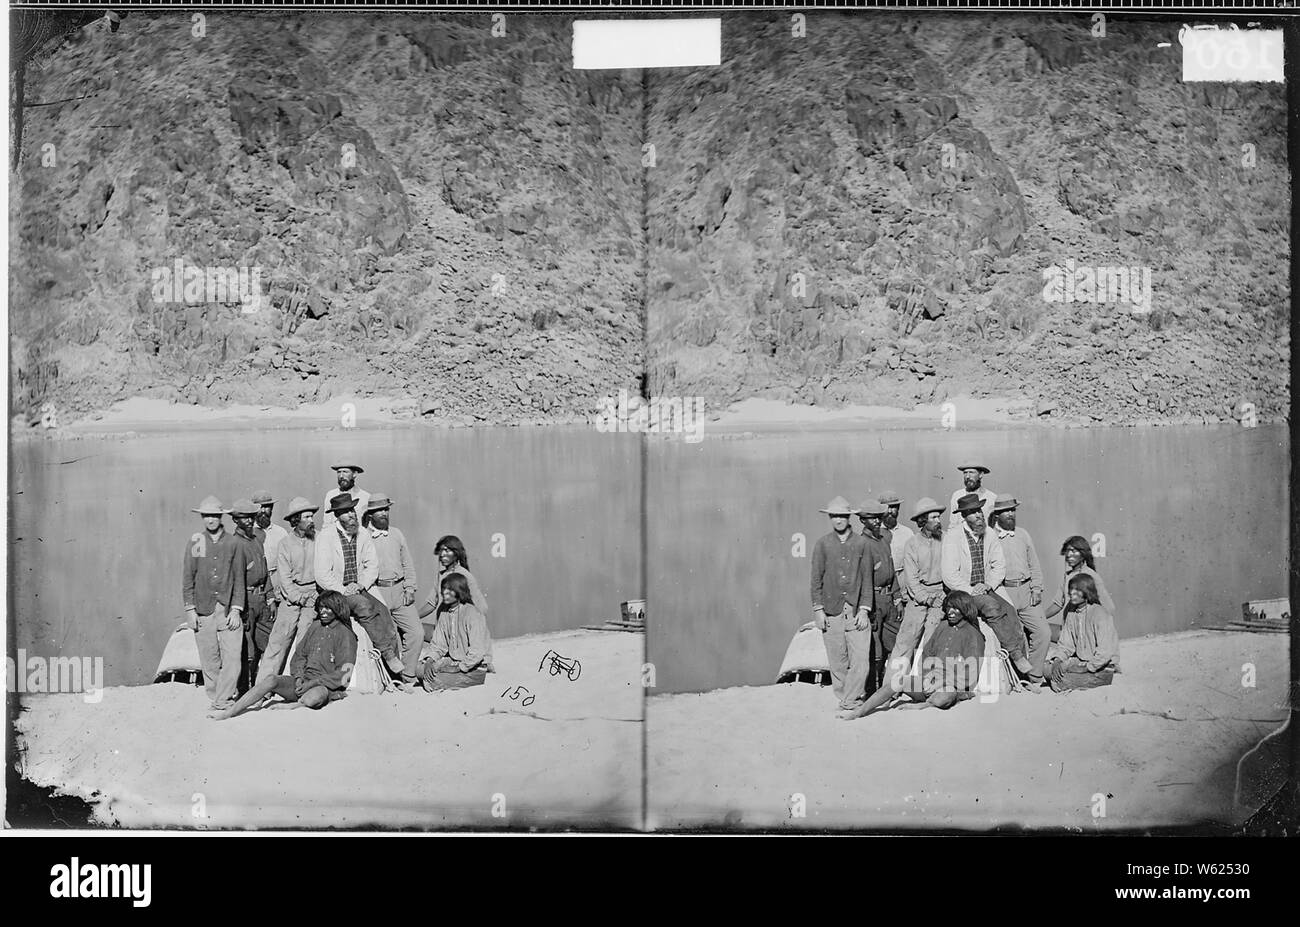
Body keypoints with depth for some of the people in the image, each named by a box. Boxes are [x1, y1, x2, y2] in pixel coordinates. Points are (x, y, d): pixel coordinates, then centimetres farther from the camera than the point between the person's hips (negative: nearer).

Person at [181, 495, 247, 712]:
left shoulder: (233, 544, 5)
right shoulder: (194, 542, 5)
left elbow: (239, 579, 5)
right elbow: (187, 578, 6)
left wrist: (235, 610, -2)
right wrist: (190, 609, 0)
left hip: (228, 609, 0)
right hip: (203, 610, 0)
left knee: (232, 657, -9)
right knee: (209, 660, 3)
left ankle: (223, 701, -3)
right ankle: (214, 698, 15)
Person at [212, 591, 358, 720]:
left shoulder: (345, 635, -7)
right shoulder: (315, 626, 14)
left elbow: (342, 675, -11)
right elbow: (299, 655, 18)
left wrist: (312, 683, -15)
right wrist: (299, 677, -2)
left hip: (327, 686, -6)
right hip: (304, 681, 6)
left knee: (312, 698, -39)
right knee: (270, 680, -16)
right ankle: (229, 712, -17)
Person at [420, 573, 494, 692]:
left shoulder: (473, 614, -18)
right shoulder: (443, 612, 6)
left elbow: (477, 652, -23)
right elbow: (438, 643, 8)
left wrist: (460, 667, -21)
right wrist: (430, 660, -10)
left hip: (475, 668, -7)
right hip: (452, 661, 8)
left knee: (433, 682, -23)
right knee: (421, 671, -11)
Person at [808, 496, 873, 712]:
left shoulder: (860, 543, 6)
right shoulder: (822, 544, 6)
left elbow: (866, 578, 6)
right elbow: (816, 579, 6)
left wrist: (864, 609, -1)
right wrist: (818, 609, 0)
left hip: (856, 610, 0)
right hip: (831, 610, 0)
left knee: (861, 660, -8)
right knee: (837, 661, 3)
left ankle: (850, 700, 0)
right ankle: (849, 698, 16)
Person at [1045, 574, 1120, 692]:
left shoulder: (1100, 614, -17)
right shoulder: (1071, 613, 7)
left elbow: (1105, 652, -22)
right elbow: (1065, 644, 8)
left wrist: (1086, 667, -20)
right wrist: (1058, 660, -10)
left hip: (1103, 669, -7)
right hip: (1080, 662, 7)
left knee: (1057, 683, -23)